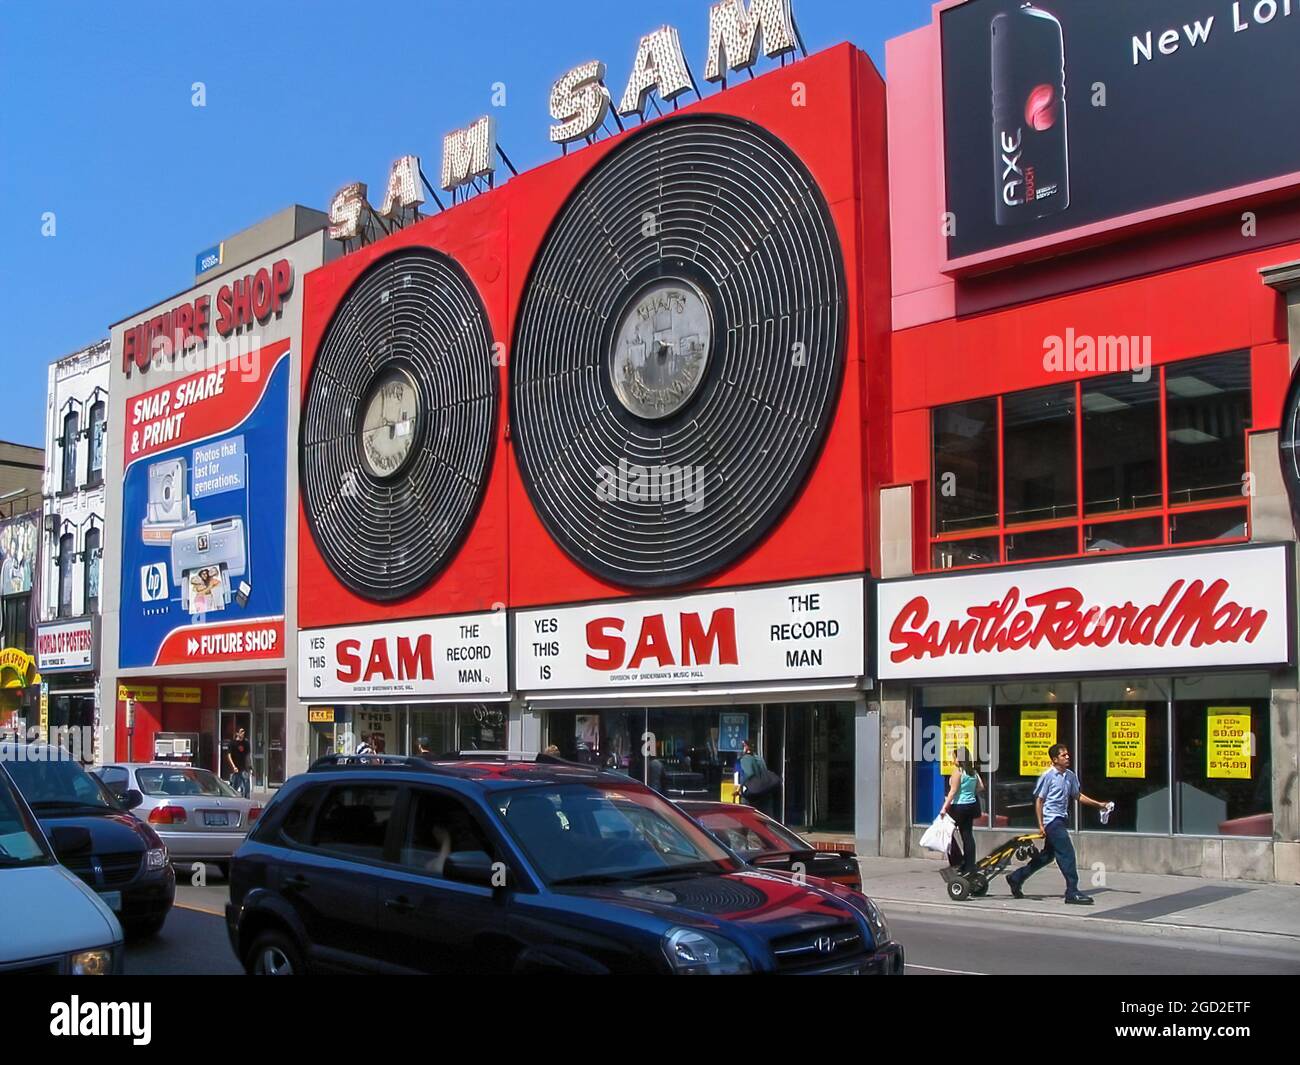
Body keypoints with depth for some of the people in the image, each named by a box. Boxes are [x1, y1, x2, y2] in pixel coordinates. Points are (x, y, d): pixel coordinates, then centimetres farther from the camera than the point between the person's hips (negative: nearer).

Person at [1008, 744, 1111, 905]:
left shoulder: (1070, 775, 8)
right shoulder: (1048, 775, -11)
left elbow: (1078, 796, 20)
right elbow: (1039, 800, -9)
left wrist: (1098, 804, 12)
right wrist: (1041, 825, -12)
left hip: (1062, 819, 8)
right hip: (1052, 820, -8)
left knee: (1048, 855, 15)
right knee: (1067, 854, -11)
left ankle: (1016, 879, 27)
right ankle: (1072, 892, -5)